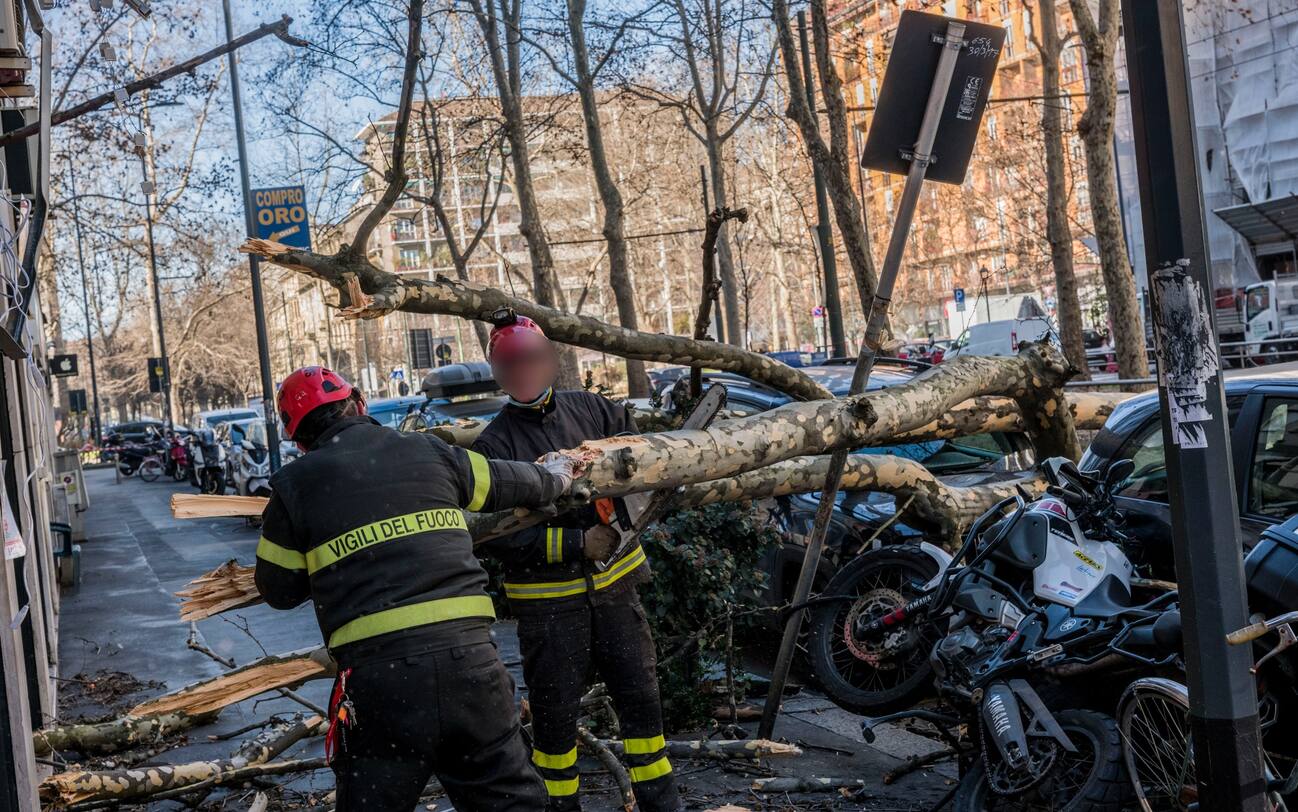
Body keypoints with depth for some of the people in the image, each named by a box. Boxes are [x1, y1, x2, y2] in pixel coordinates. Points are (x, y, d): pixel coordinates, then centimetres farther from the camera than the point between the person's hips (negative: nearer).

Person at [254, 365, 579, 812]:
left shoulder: (294, 487, 4)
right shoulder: (430, 453, 11)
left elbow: (279, 591, 13)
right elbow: (508, 482, 26)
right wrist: (552, 478, 47)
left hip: (378, 671, -2)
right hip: (469, 656, 2)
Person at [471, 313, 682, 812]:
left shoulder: (589, 410, 3)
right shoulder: (494, 445, -8)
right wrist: (577, 543, -22)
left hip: (614, 585, 4)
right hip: (548, 600, -3)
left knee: (640, 698, 11)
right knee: (555, 714, 7)